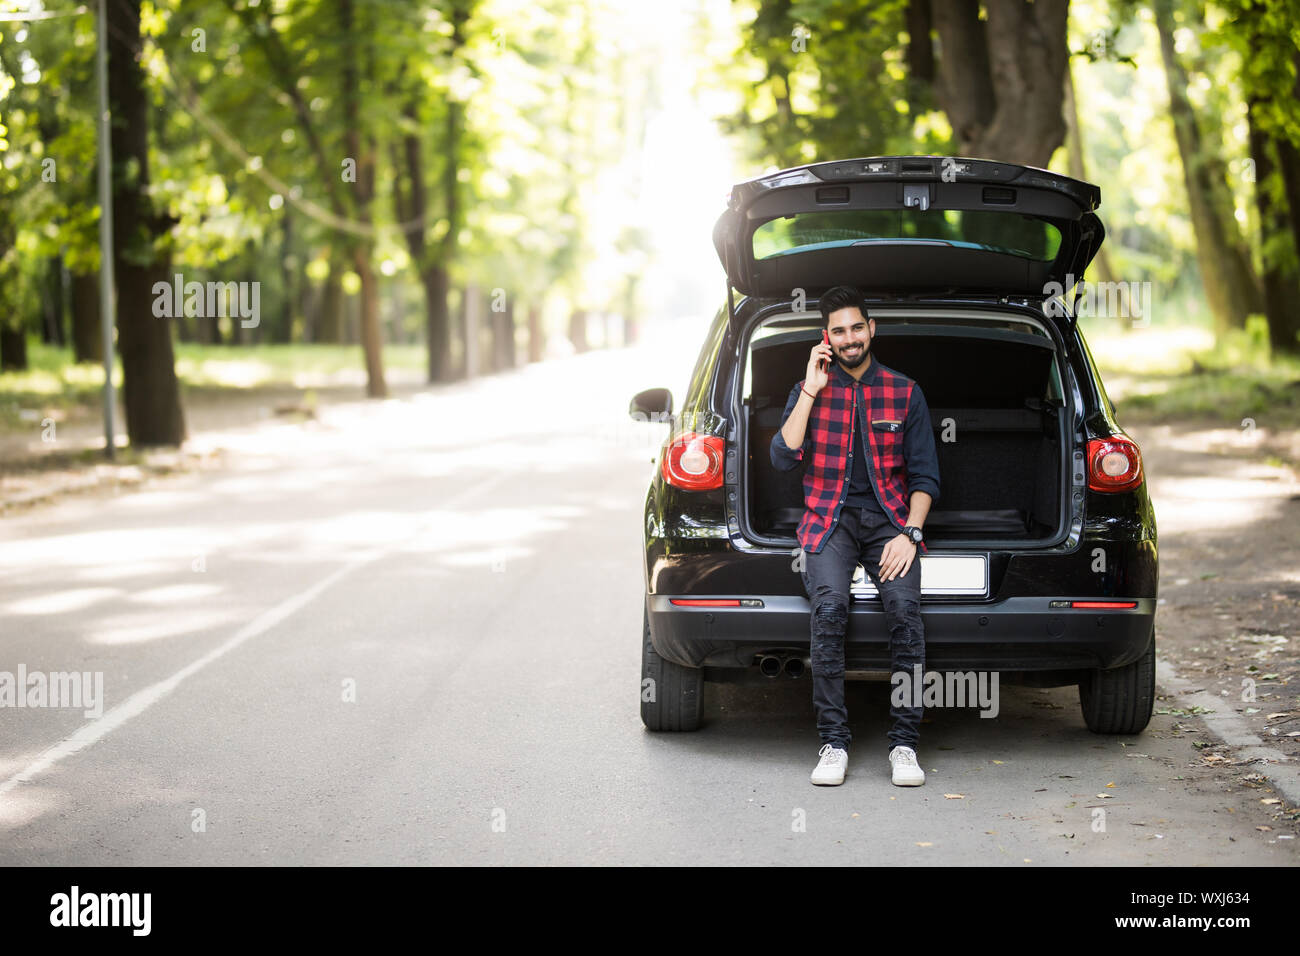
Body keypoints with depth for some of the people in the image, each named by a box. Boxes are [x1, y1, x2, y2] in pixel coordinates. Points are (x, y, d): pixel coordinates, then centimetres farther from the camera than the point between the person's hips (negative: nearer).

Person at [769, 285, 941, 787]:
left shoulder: (904, 393, 10)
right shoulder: (810, 390, 11)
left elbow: (925, 477, 8)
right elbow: (783, 457, -4)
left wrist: (909, 534, -8)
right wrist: (811, 392, -6)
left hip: (889, 519, 0)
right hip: (829, 519, 0)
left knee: (904, 608, -28)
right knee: (828, 609, -30)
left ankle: (904, 744, -21)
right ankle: (833, 743, -22)